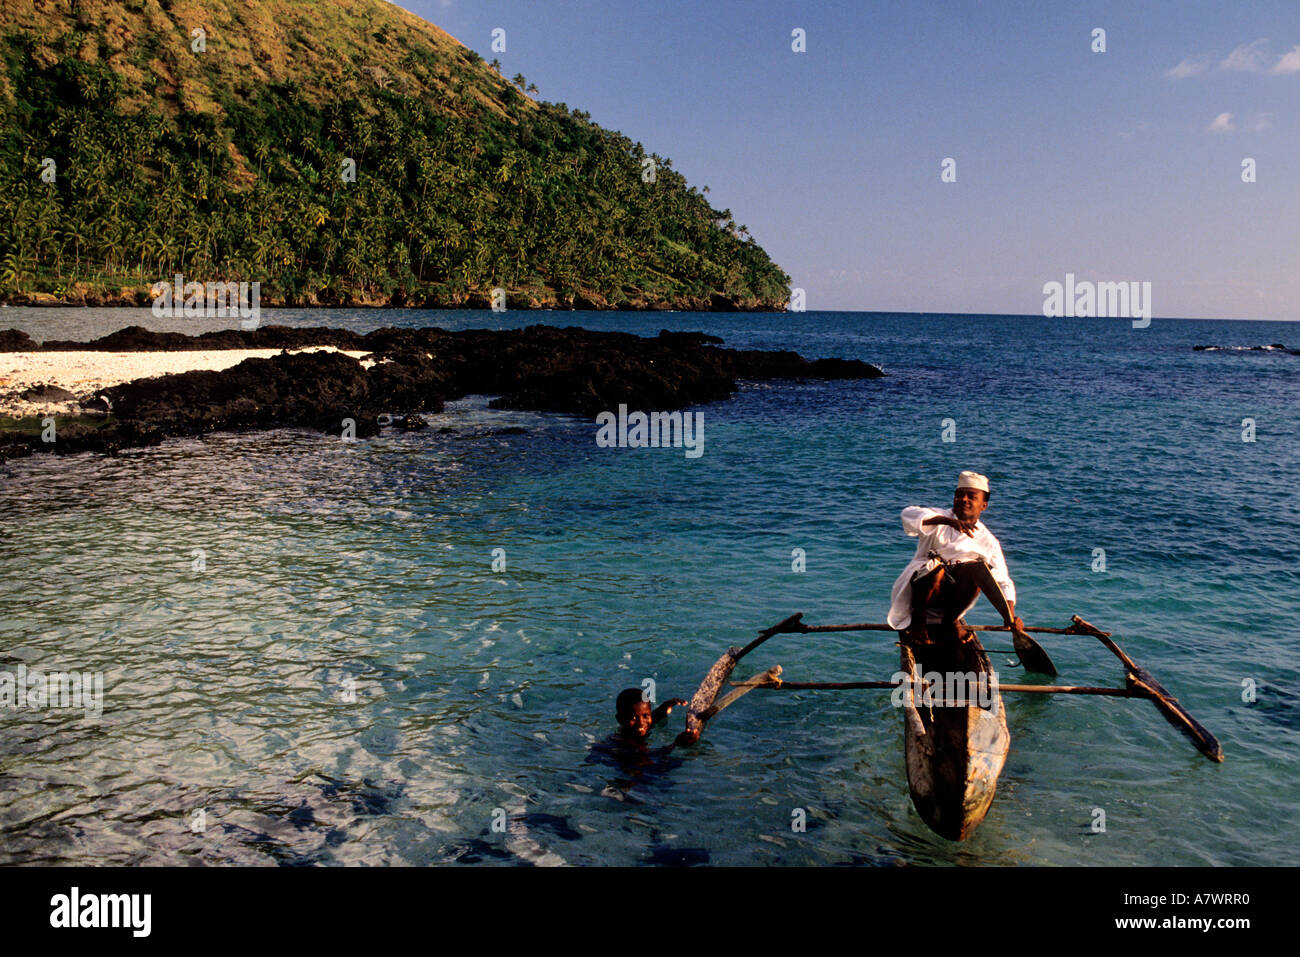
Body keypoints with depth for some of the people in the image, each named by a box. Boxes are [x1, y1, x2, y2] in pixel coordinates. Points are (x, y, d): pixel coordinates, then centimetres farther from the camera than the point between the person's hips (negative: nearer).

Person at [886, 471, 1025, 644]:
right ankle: (917, 618, -9)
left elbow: (1002, 581, 1)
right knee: (935, 567, -33)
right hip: (918, 587, -3)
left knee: (978, 567, -21)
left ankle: (951, 620, -6)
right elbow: (909, 513, -24)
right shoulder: (938, 518, -2)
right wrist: (949, 521, -36)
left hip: (952, 598, 3)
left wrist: (1011, 615, -16)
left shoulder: (988, 542, 5)